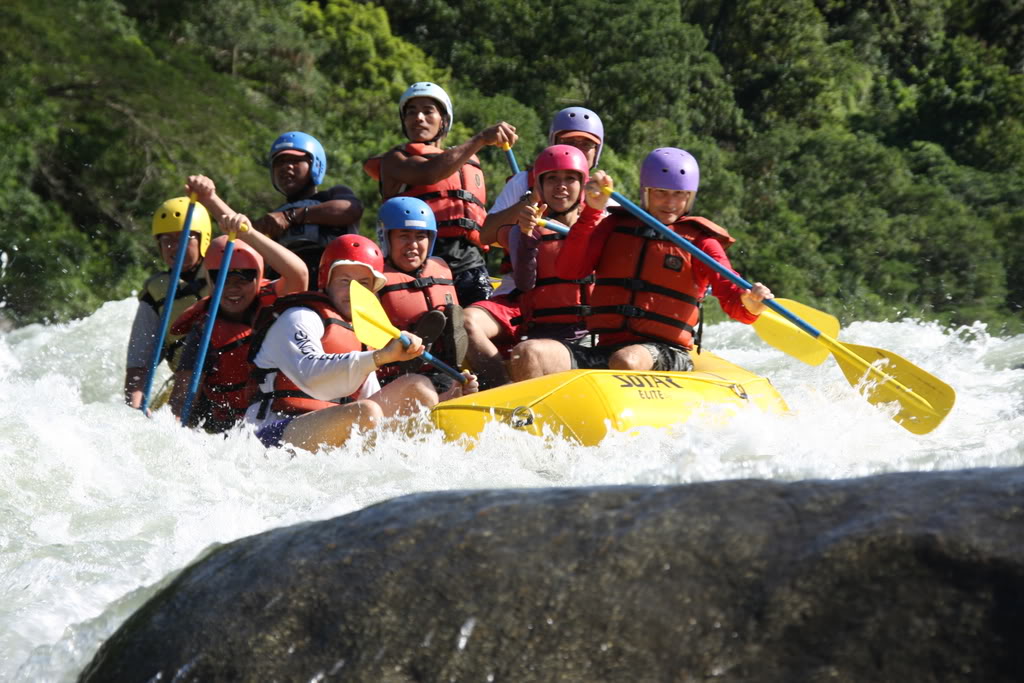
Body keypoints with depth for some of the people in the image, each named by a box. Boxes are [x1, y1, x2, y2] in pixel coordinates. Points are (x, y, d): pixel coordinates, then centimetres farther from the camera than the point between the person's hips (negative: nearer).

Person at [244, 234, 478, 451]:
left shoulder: (360, 335, 22)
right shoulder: (299, 318, -4)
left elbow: (380, 404, 16)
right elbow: (310, 377, -26)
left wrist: (442, 401, 5)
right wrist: (381, 356, -35)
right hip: (275, 437, -8)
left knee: (417, 386, -4)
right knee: (365, 413, -34)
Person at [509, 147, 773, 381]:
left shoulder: (700, 240, 9)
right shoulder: (616, 227, 16)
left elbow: (731, 297, -4)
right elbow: (568, 270, 2)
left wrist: (749, 303, -29)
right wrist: (592, 211, -5)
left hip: (664, 356, -3)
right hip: (603, 351, 3)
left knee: (627, 361, -39)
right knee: (528, 354, -22)